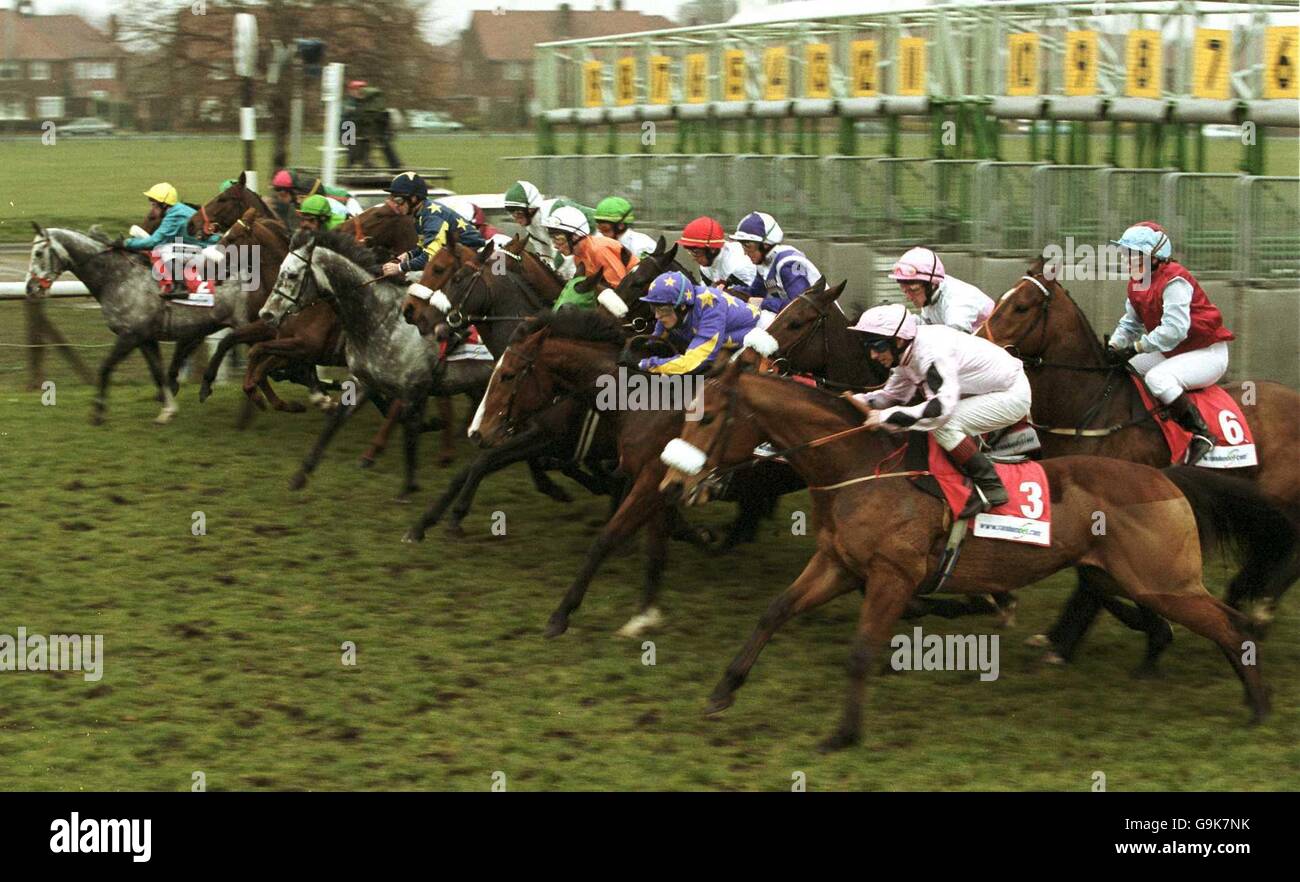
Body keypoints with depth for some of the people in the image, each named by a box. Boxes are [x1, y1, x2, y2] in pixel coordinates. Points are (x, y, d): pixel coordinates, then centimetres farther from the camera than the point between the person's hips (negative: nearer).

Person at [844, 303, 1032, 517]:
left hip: (1012, 395, -10)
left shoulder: (932, 352, -31)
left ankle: (990, 487, -13)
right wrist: (861, 401, -7)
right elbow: (893, 394, 12)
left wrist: (887, 416, -37)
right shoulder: (905, 353, -2)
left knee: (943, 424, -22)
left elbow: (942, 407, -39)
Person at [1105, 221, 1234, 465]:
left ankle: (1202, 435, -28)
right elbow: (1130, 324, 14)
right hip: (1172, 352, 10)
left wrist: (1134, 349, -28)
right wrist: (1112, 348, -6)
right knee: (1120, 369, 8)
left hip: (1207, 353, -10)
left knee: (1157, 378, -33)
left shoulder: (1174, 281, -22)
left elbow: (1174, 329, -29)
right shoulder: (1136, 284, 7)